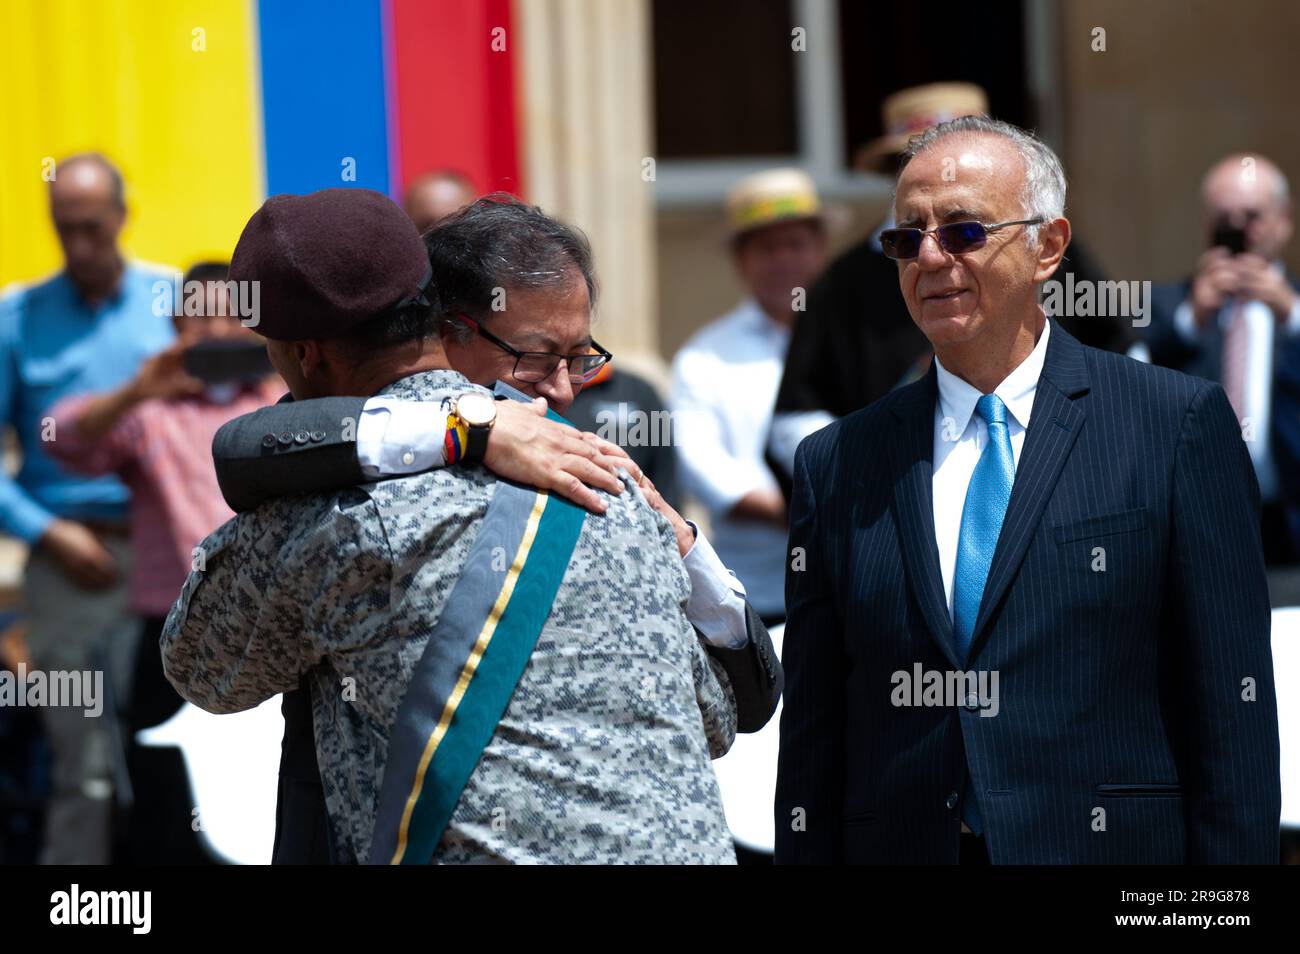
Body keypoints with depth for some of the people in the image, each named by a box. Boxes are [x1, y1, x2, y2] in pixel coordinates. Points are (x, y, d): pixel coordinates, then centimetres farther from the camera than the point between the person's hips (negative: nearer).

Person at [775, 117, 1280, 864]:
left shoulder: (1181, 424, -1)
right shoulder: (836, 466, 8)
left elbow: (1233, 711, -4)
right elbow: (813, 741, 8)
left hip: (1115, 842, -2)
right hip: (898, 847, 3)